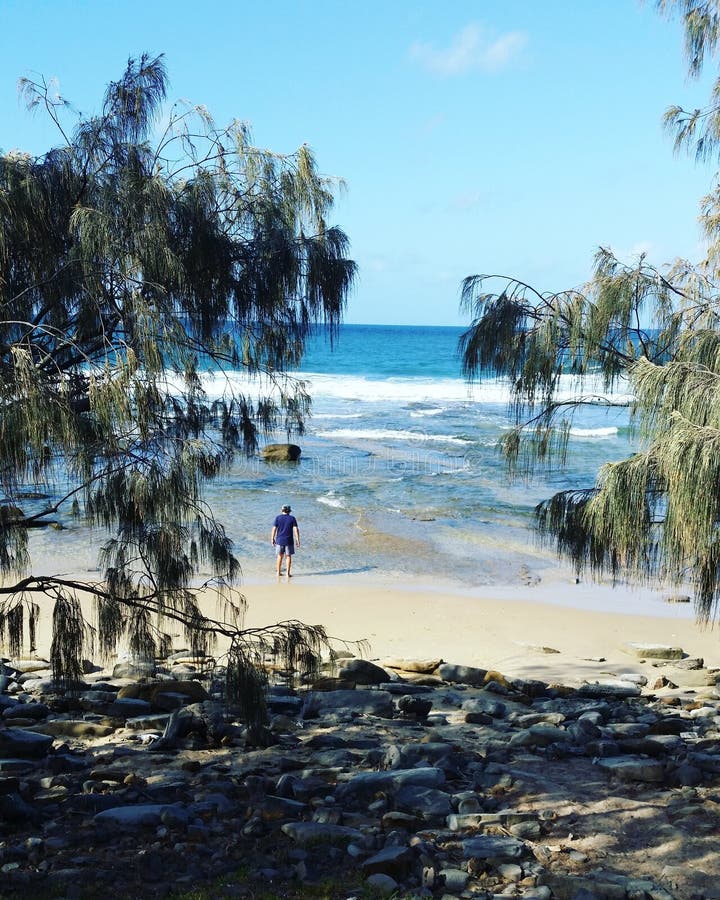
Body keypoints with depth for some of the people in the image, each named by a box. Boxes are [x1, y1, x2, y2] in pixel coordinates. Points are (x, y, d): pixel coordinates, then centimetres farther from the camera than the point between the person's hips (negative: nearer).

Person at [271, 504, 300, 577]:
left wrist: (272, 539, 3)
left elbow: (274, 529, -5)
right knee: (288, 556, 7)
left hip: (279, 540, 1)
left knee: (280, 555, 15)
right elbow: (296, 529, -10)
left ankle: (279, 572, 20)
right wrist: (297, 540, -7)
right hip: (289, 541, -1)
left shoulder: (278, 518, -2)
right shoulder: (292, 518, -4)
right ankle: (288, 573, 4)